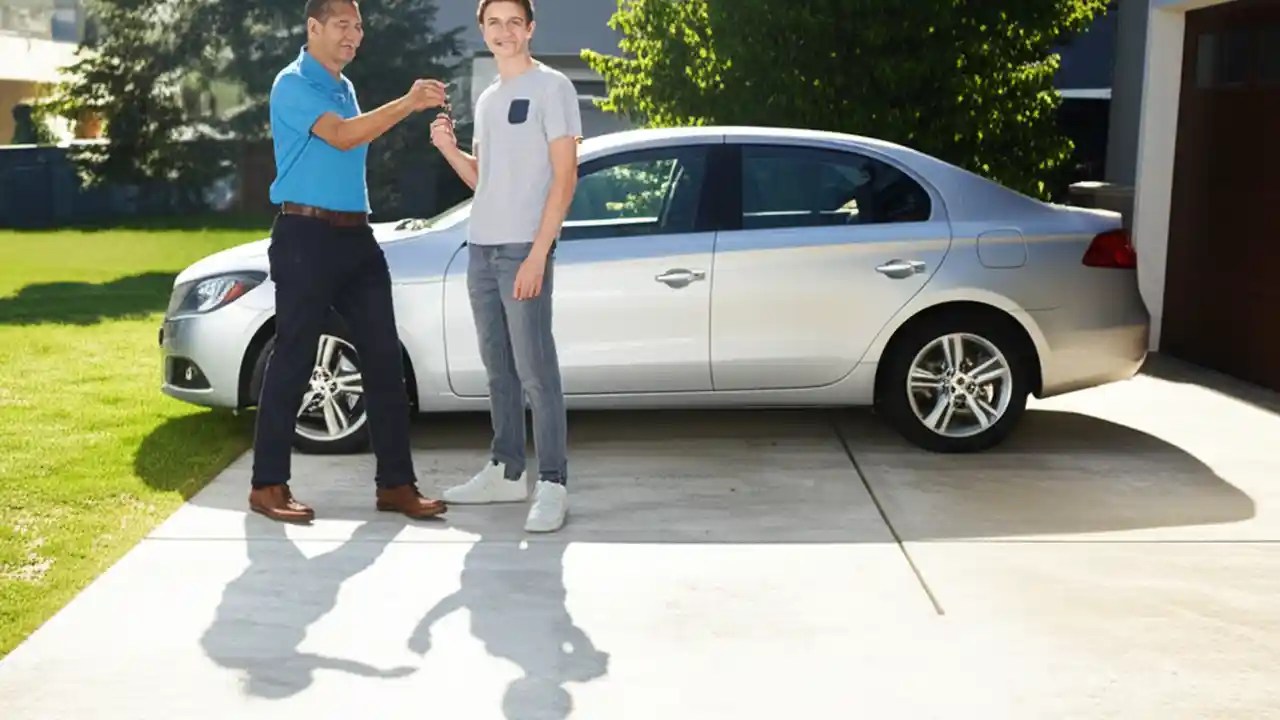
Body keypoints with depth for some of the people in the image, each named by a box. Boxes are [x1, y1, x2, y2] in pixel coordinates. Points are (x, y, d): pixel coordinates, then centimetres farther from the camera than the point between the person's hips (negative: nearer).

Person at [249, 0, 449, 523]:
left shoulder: (345, 88, 20)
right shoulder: (293, 85, -6)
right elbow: (340, 136, -21)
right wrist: (407, 104, -24)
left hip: (355, 235, 8)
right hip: (306, 236, -8)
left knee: (384, 359, 3)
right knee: (293, 360, -3)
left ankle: (395, 484, 7)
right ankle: (268, 485, 7)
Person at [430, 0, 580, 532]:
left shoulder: (552, 87, -3)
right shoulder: (486, 99, 18)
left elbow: (565, 177, -10)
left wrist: (537, 254, -17)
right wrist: (448, 149, 3)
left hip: (523, 249, -7)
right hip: (480, 248, 7)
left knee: (535, 370, -8)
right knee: (499, 368, 12)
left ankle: (552, 485, -4)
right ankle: (507, 471, 21)